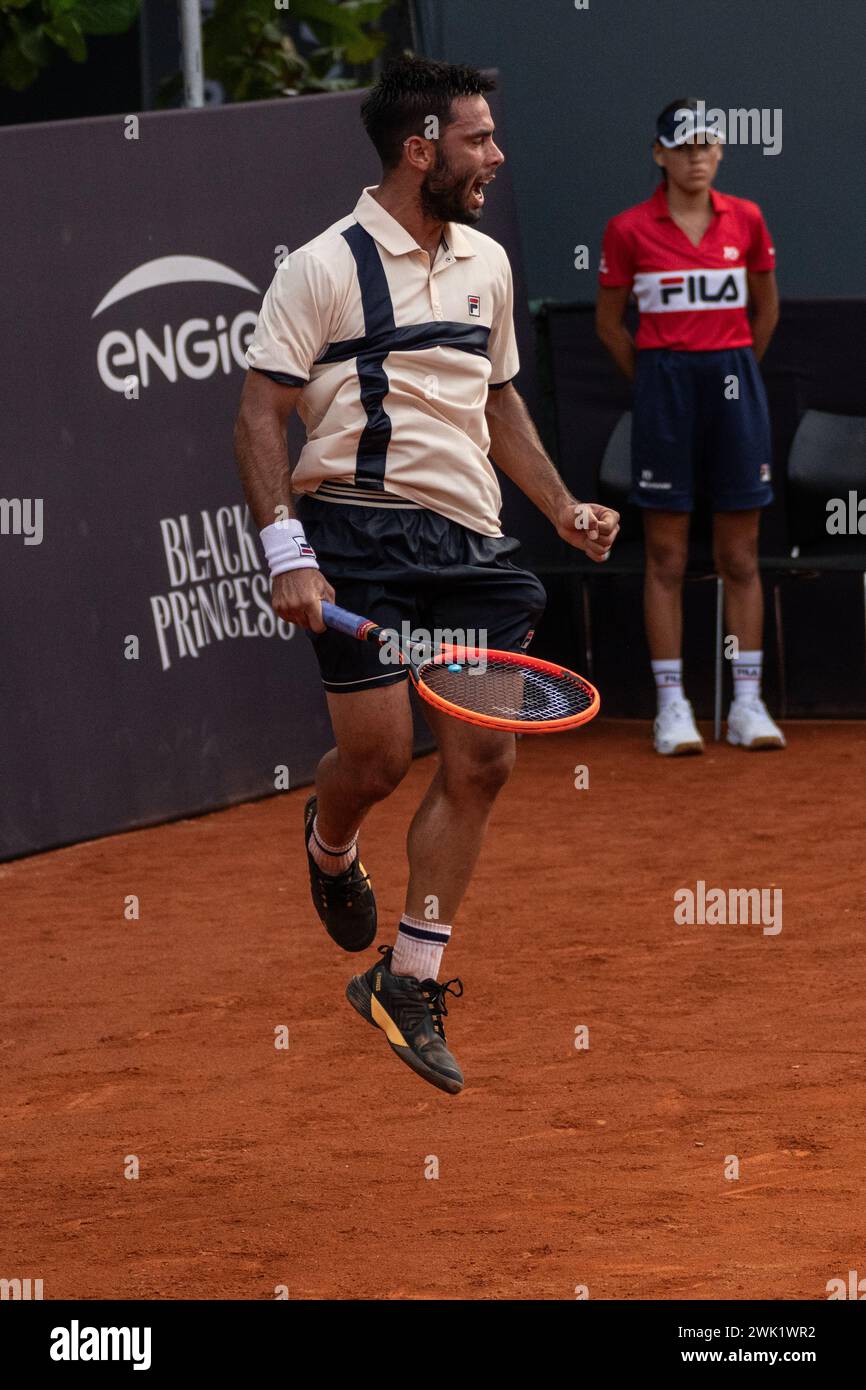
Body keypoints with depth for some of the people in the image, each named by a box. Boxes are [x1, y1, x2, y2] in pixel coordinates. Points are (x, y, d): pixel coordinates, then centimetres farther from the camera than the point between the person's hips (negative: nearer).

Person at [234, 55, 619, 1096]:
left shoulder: (487, 264, 15)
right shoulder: (324, 267, -5)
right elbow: (262, 414, -6)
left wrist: (563, 507, 17)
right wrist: (287, 553, -15)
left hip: (469, 541, 6)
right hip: (361, 534, -6)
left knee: (481, 756, -4)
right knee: (379, 753, -7)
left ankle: (409, 982, 4)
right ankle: (329, 847, 31)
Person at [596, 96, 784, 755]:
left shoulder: (746, 220, 5)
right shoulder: (630, 230, -1)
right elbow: (609, 322, 8)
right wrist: (656, 381, 8)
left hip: (735, 382, 2)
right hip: (663, 383, -2)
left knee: (742, 556, 3)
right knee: (667, 556, -1)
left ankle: (748, 703, 7)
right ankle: (673, 706, 3)